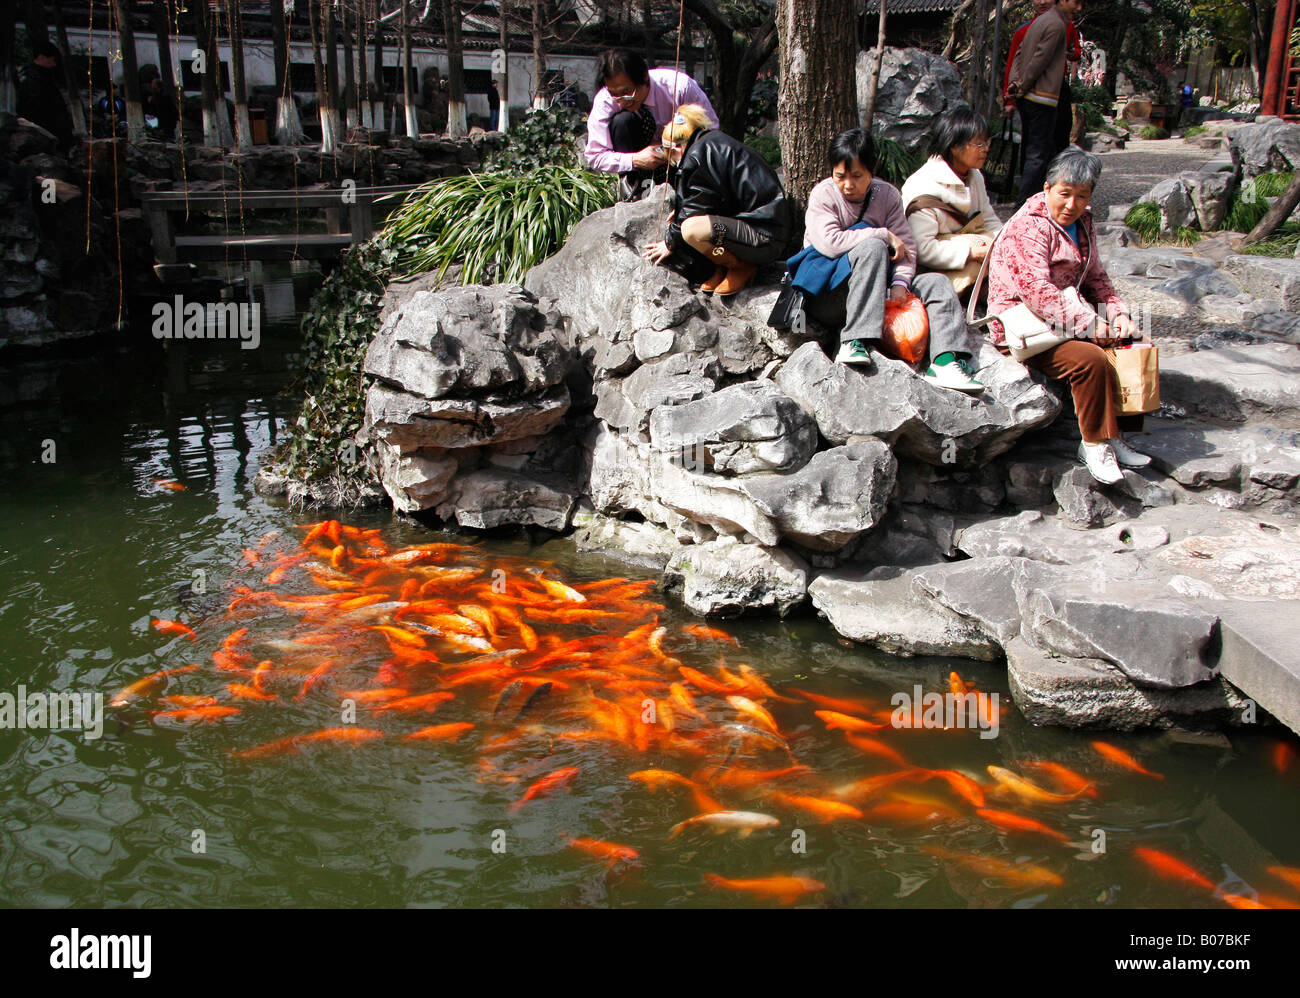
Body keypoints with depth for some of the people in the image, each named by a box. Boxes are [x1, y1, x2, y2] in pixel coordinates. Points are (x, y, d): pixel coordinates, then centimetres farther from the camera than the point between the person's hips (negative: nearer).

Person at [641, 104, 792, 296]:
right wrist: (681, 212, 32)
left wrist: (670, 242, 5)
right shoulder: (715, 142, 16)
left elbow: (694, 209, -7)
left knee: (691, 230, -29)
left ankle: (743, 266, -6)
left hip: (766, 236, -10)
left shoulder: (699, 154, -13)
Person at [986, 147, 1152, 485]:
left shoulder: (1082, 223, 14)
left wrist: (1117, 312, -1)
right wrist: (1089, 324, -27)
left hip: (1068, 321, 9)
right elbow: (1036, 290, -26)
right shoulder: (1029, 227, -15)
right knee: (1090, 358, -29)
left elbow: (1096, 278, 19)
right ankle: (1095, 444, -14)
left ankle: (1116, 434, 1)